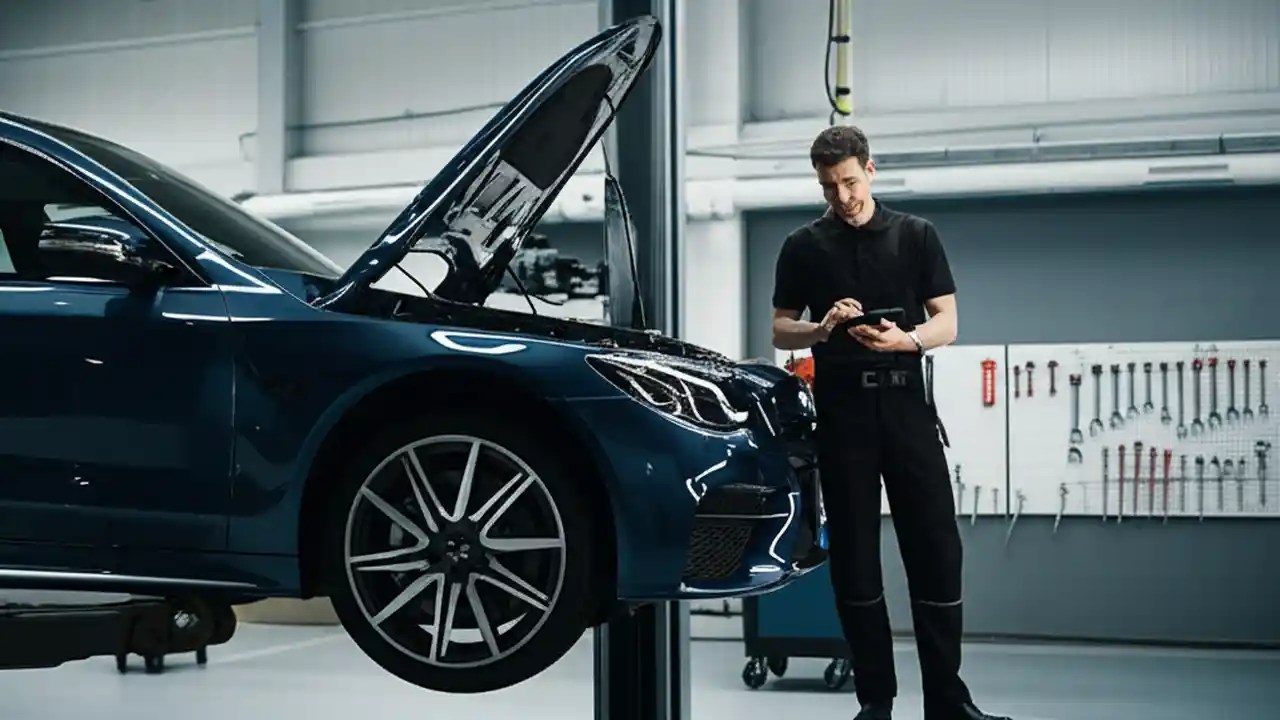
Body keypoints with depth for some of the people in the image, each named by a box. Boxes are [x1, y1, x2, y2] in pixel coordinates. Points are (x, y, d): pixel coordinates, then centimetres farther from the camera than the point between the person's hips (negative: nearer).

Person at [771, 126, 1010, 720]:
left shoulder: (916, 235, 8)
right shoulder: (803, 246, 9)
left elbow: (947, 322, 5)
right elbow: (781, 331, 9)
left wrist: (906, 338, -16)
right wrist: (823, 328, -12)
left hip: (907, 403, 0)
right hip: (841, 408, 1)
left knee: (936, 552, -3)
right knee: (853, 559, 2)